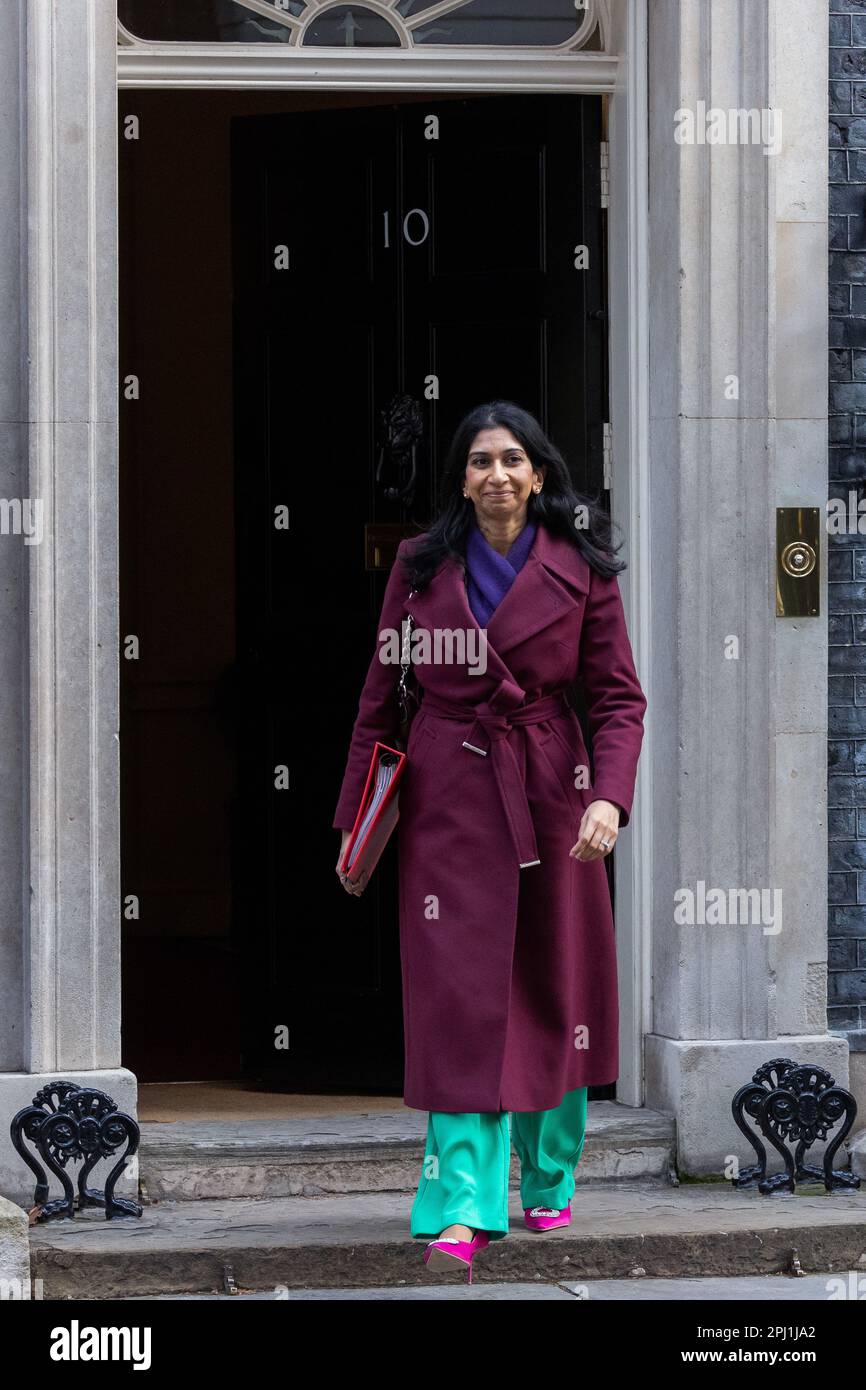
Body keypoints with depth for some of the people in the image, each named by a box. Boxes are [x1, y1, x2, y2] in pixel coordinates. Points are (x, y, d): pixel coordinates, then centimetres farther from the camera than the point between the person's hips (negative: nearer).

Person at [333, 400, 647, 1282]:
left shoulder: (581, 571, 0)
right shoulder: (421, 567, 3)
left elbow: (619, 698, -1)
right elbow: (380, 696, 8)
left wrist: (608, 797, -16)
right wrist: (356, 817, 7)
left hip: (550, 796, 0)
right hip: (448, 801, 0)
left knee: (553, 993, 7)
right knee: (459, 995, -8)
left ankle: (549, 1184, 23)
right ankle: (463, 1208, -13)